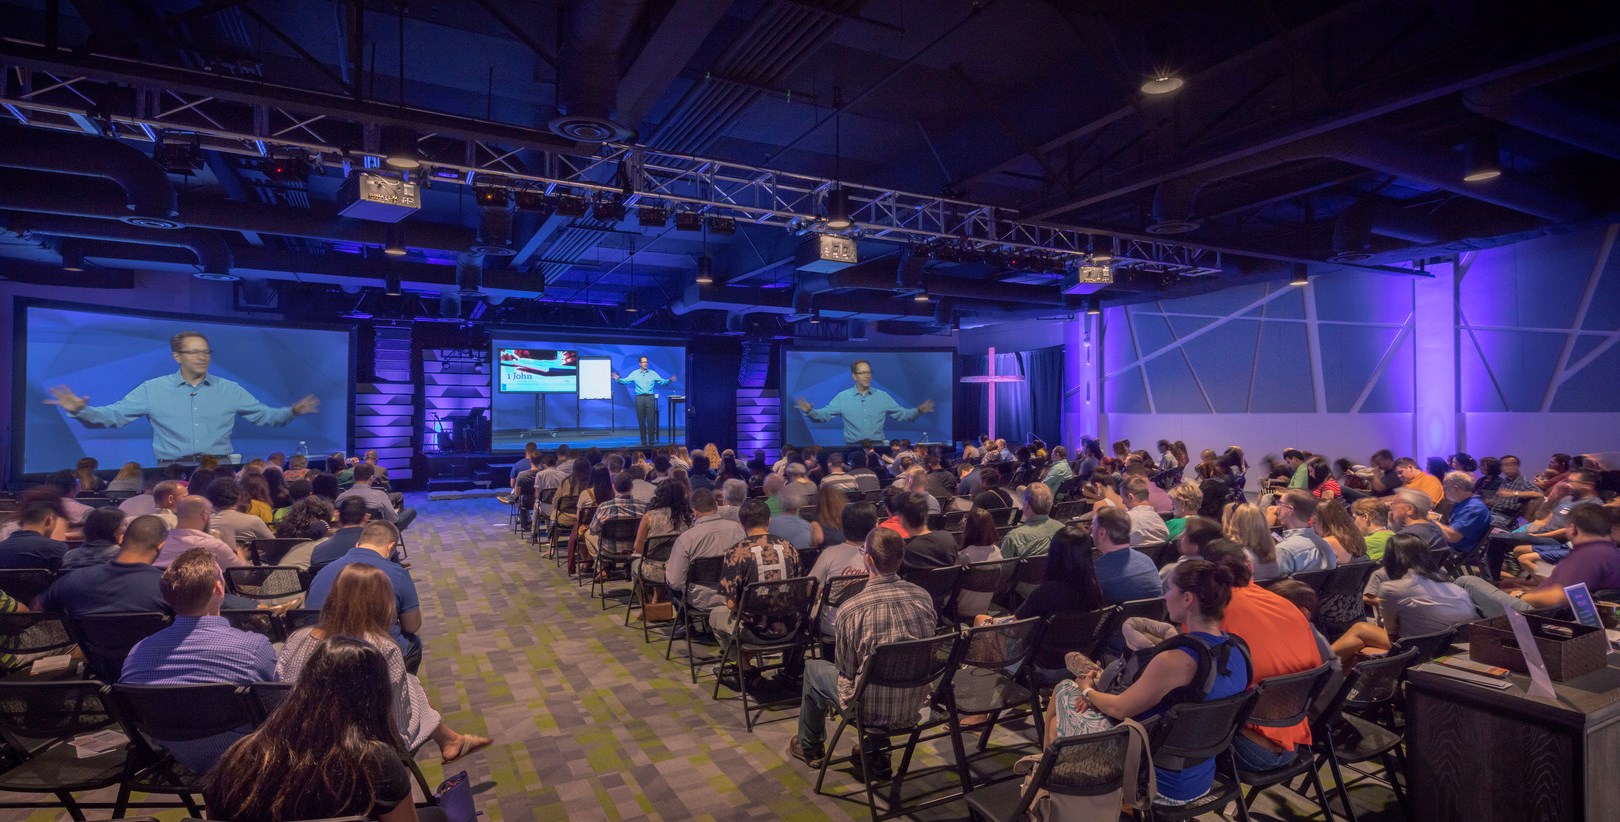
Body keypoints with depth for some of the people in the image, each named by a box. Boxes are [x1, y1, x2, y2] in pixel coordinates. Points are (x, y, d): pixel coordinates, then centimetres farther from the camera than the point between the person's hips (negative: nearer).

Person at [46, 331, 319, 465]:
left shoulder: (229, 390, 9)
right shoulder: (153, 389, 6)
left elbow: (265, 415, 8)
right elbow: (112, 416, 4)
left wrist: (292, 411, -11)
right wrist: (80, 410, -15)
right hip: (173, 470, 0)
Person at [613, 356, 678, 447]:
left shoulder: (653, 373, 8)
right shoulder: (634, 373, 8)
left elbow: (662, 381, 5)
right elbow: (626, 381, 1)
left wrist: (669, 380, -12)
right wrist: (618, 379, -17)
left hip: (650, 398, 0)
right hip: (639, 398, 0)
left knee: (651, 420, -4)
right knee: (641, 420, 3)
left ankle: (651, 440, 3)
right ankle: (643, 441, 11)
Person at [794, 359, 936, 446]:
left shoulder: (882, 396, 9)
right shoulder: (842, 397, 4)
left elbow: (902, 414, 10)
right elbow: (823, 414, 1)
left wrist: (918, 411, -7)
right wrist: (809, 411, -17)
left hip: (878, 446, 1)